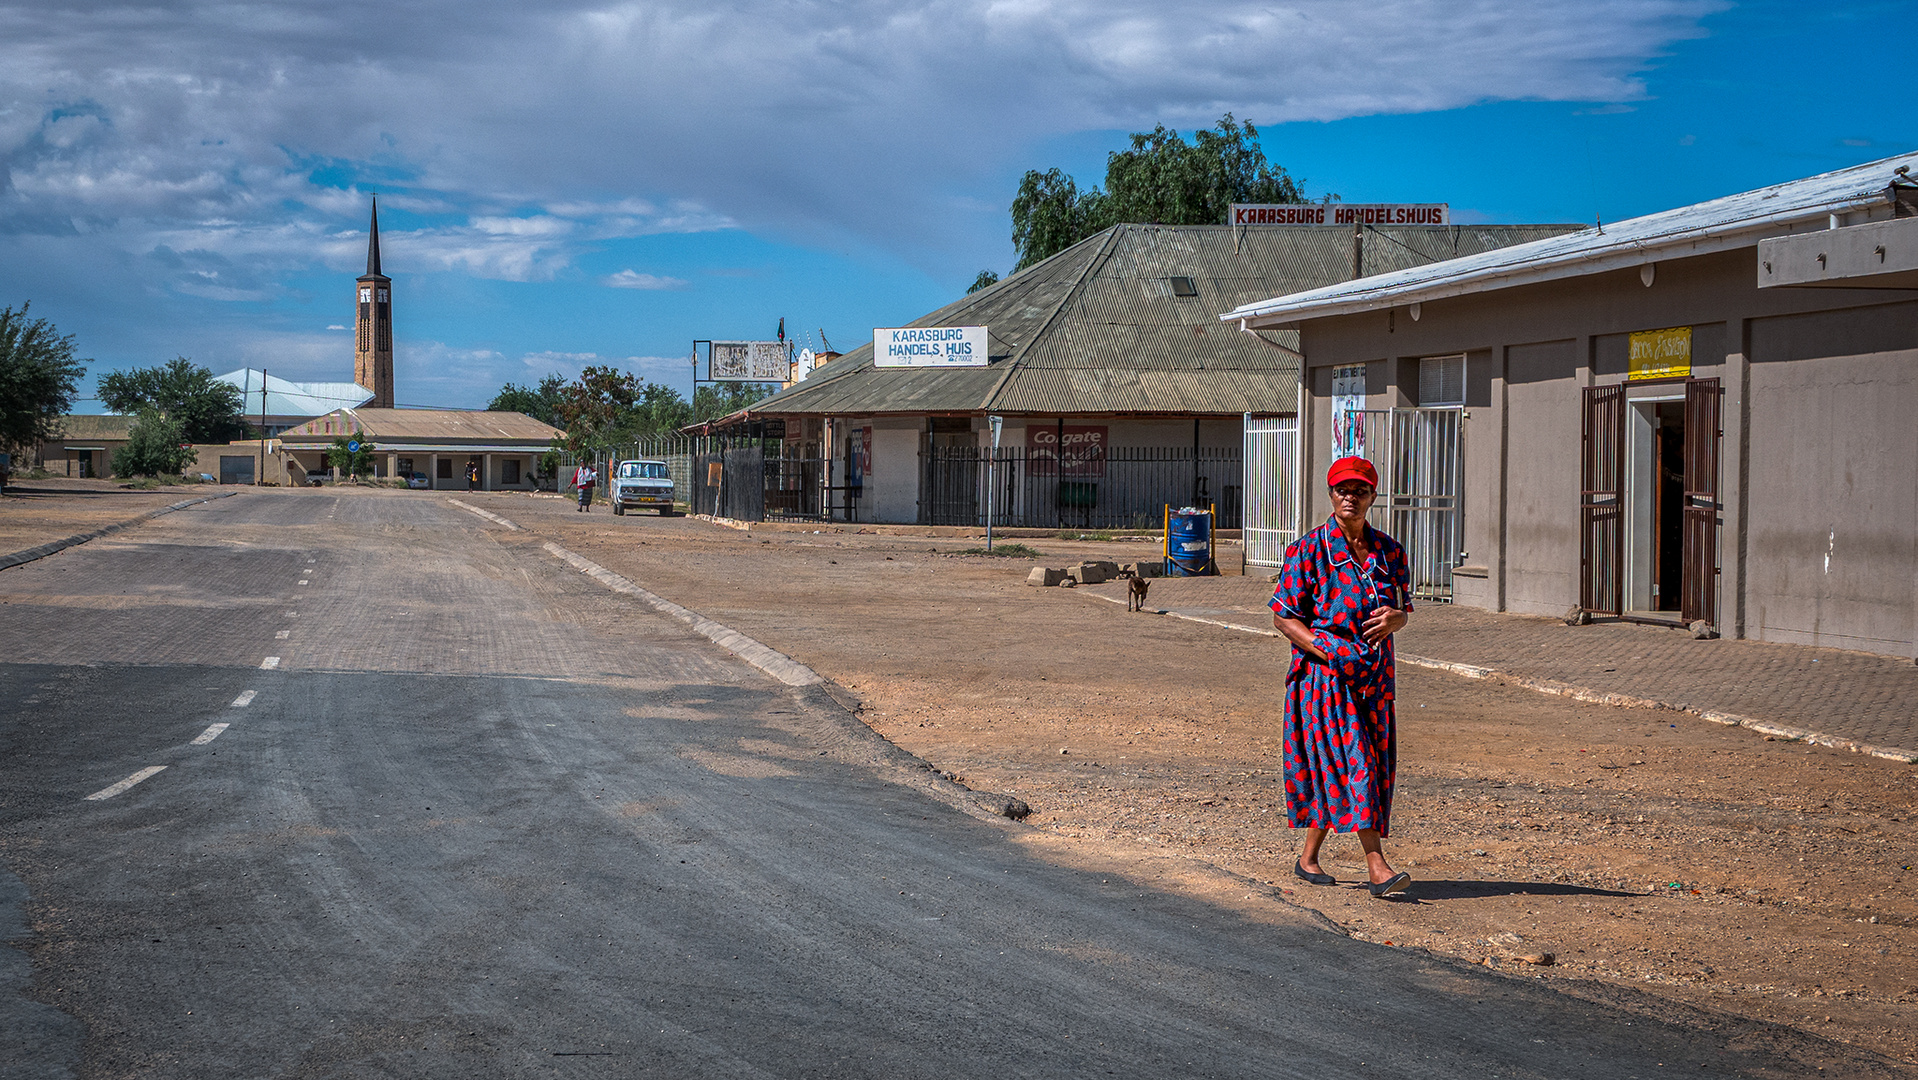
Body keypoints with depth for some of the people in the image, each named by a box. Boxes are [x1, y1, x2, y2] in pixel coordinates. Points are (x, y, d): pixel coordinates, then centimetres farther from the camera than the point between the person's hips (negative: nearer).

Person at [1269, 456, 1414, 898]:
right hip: (1323, 674, -5)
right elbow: (1283, 617, -6)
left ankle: (1308, 857, 23)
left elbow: (1403, 611, 16)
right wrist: (1329, 652, -19)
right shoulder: (1309, 550, -5)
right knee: (1352, 762, -14)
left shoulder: (1389, 552, 8)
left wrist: (1392, 619, -10)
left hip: (1373, 676, 5)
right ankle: (1377, 866, -18)